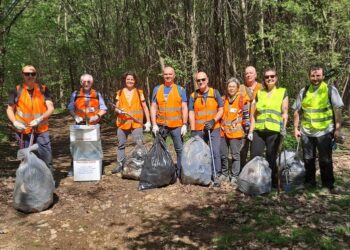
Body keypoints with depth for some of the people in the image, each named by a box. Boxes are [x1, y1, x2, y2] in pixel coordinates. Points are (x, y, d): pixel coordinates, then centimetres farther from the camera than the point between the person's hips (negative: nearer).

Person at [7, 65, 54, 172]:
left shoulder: (43, 90, -1)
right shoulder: (17, 91, 0)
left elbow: (50, 108, -6)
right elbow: (10, 110, 6)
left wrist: (40, 119, -22)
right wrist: (15, 122, -12)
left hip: (41, 130, 0)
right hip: (23, 131, 0)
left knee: (47, 157, 2)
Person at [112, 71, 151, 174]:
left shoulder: (139, 92, 7)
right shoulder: (120, 93, 9)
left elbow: (145, 107, 7)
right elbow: (116, 108, 12)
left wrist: (148, 121, 0)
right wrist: (118, 111, -12)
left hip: (136, 123, -2)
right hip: (122, 123, 2)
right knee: (121, 145, 7)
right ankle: (120, 165, 16)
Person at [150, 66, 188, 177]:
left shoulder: (180, 90, 4)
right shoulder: (157, 89, 8)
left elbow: (184, 108, 1)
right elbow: (153, 107, 5)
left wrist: (184, 124, -6)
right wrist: (154, 124, -3)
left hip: (177, 126, -1)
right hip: (161, 125, 2)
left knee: (180, 149, 0)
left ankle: (180, 172, 11)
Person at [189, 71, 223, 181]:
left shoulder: (215, 93, 2)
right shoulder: (193, 96, 5)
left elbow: (221, 110, 2)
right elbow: (191, 113, 3)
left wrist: (213, 121, -14)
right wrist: (193, 130, -4)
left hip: (214, 129, -2)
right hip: (199, 130, 2)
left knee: (215, 152, -7)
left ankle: (217, 175, 1)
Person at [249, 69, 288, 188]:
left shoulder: (282, 92, 7)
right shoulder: (259, 93, 14)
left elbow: (285, 113, 2)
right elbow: (254, 114, 13)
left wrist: (283, 127, -13)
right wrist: (251, 131, 7)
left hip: (274, 131, -3)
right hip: (259, 130, 3)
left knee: (271, 159, 3)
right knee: (254, 157, 0)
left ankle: (272, 183, 15)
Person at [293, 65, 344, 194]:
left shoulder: (331, 90, -3)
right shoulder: (304, 91, 5)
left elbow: (337, 110, -4)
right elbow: (297, 111, 9)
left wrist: (337, 129, -9)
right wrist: (296, 128, 5)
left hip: (324, 131, -3)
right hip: (306, 131, 3)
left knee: (325, 160, 4)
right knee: (308, 159, 13)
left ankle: (328, 185, 16)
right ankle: (309, 182, 27)